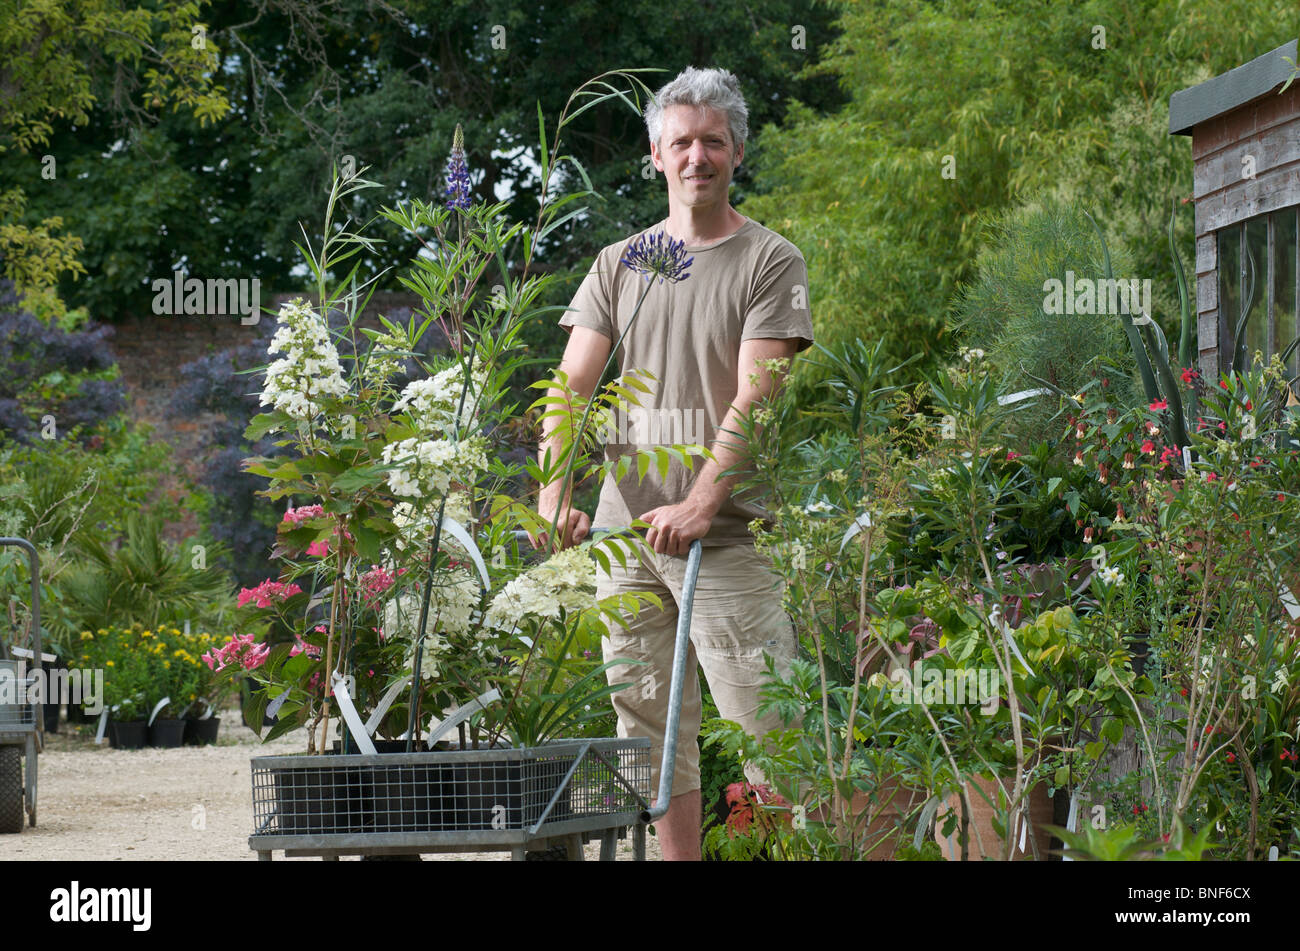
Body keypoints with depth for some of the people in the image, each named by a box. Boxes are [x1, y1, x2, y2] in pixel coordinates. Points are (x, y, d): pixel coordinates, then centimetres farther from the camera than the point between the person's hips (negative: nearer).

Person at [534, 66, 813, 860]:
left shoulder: (771, 262, -1)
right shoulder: (619, 264, 12)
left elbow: (752, 399, -11)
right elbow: (572, 385, 6)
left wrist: (699, 504, -23)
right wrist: (554, 493, -10)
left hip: (724, 531, -5)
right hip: (624, 527, 5)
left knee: (765, 721, -10)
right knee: (649, 722, 8)